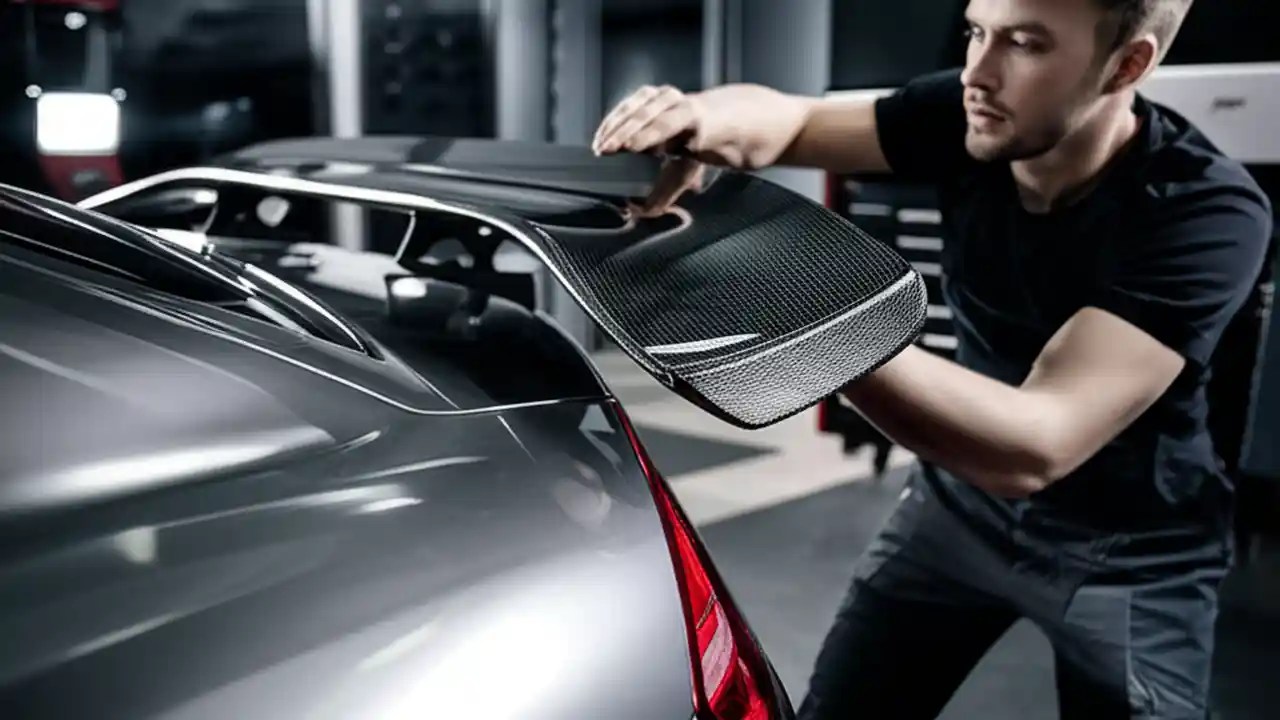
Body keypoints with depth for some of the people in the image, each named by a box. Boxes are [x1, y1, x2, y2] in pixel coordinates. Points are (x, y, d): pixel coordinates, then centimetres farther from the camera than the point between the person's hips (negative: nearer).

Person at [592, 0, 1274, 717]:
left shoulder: (1209, 214, -30)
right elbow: (784, 119, -6)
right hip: (964, 500, 4)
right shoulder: (966, 116, -16)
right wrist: (709, 116, -31)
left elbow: (1032, 448, -40)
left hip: (1131, 555, -3)